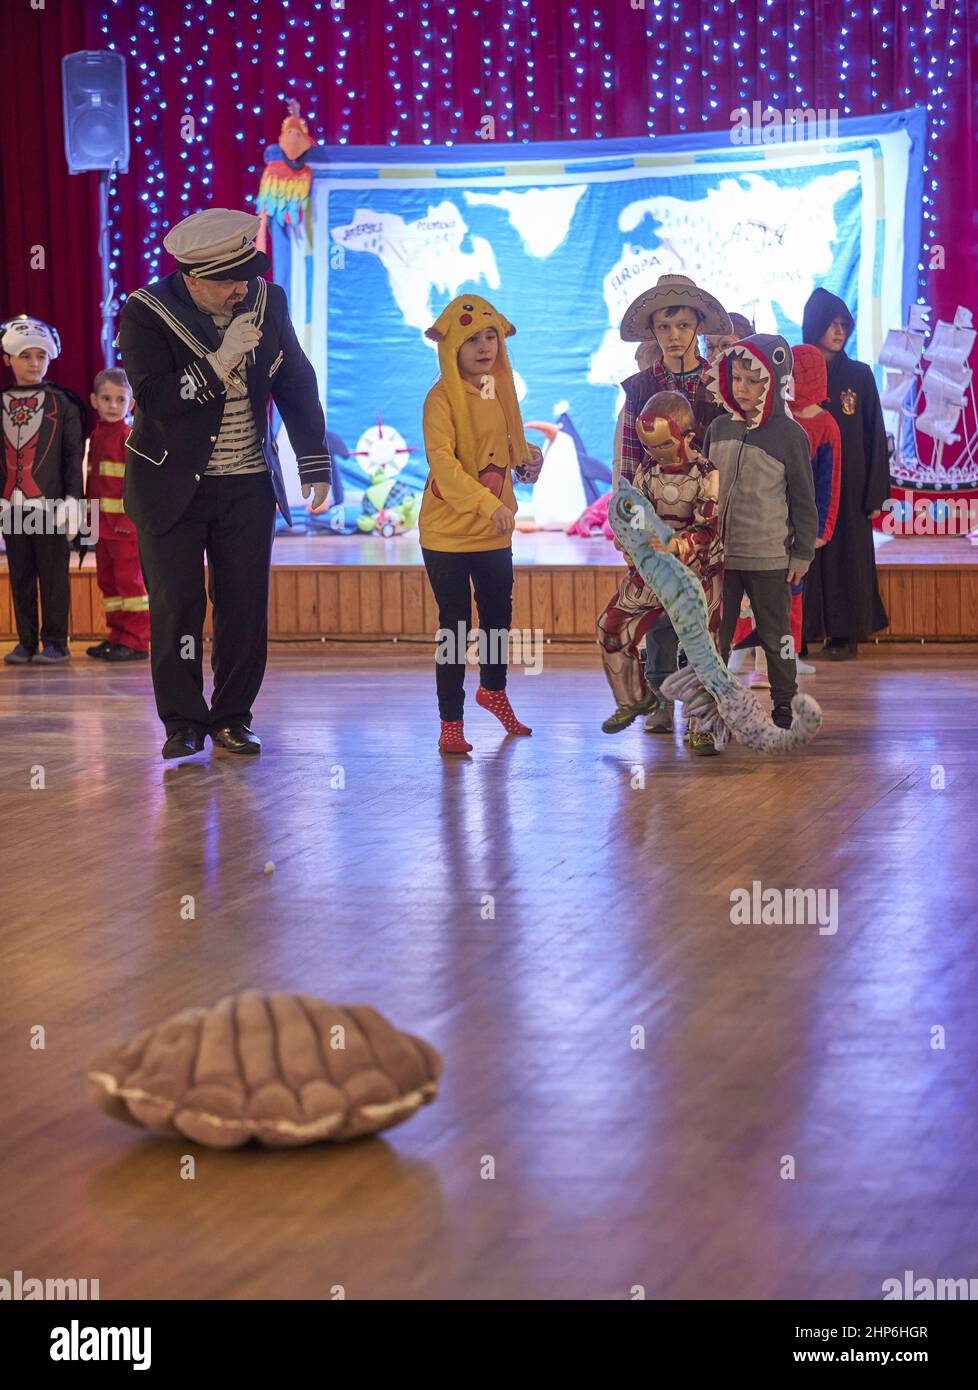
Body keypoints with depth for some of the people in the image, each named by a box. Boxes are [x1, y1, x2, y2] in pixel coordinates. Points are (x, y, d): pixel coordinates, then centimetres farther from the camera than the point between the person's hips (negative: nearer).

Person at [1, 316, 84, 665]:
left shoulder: (61, 403, 1)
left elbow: (74, 454, -1)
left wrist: (71, 499, -7)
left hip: (49, 504, -3)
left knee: (53, 574, 0)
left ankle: (55, 642, 5)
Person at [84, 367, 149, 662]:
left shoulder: (129, 437, -10)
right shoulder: (96, 437, 14)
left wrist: (129, 515, -18)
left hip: (125, 524, -8)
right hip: (102, 524, 8)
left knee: (129, 579, -5)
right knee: (107, 580, 12)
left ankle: (137, 642, -2)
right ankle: (117, 636, 20)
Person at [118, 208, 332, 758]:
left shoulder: (267, 301, -1)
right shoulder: (145, 314, -12)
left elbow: (296, 383, 8)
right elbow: (154, 398, -23)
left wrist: (315, 465, 7)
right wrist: (221, 361, -29)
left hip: (249, 486, 3)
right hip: (172, 486, -3)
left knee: (246, 607, 2)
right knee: (177, 605, -3)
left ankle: (232, 718, 13)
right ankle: (183, 722, 8)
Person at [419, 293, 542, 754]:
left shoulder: (499, 390, 8)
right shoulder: (442, 398, -15)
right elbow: (442, 461, -26)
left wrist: (525, 457, 1)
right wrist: (487, 503, -35)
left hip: (494, 531, 7)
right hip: (448, 530, -7)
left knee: (499, 613, 19)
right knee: (455, 625, -2)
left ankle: (493, 689, 45)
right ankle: (451, 722, 7)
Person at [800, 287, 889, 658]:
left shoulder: (860, 376, 4)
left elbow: (875, 435, 3)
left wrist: (875, 493, -3)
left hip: (847, 486, 0)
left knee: (847, 555, 0)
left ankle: (846, 634, 5)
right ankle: (805, 632, 4)